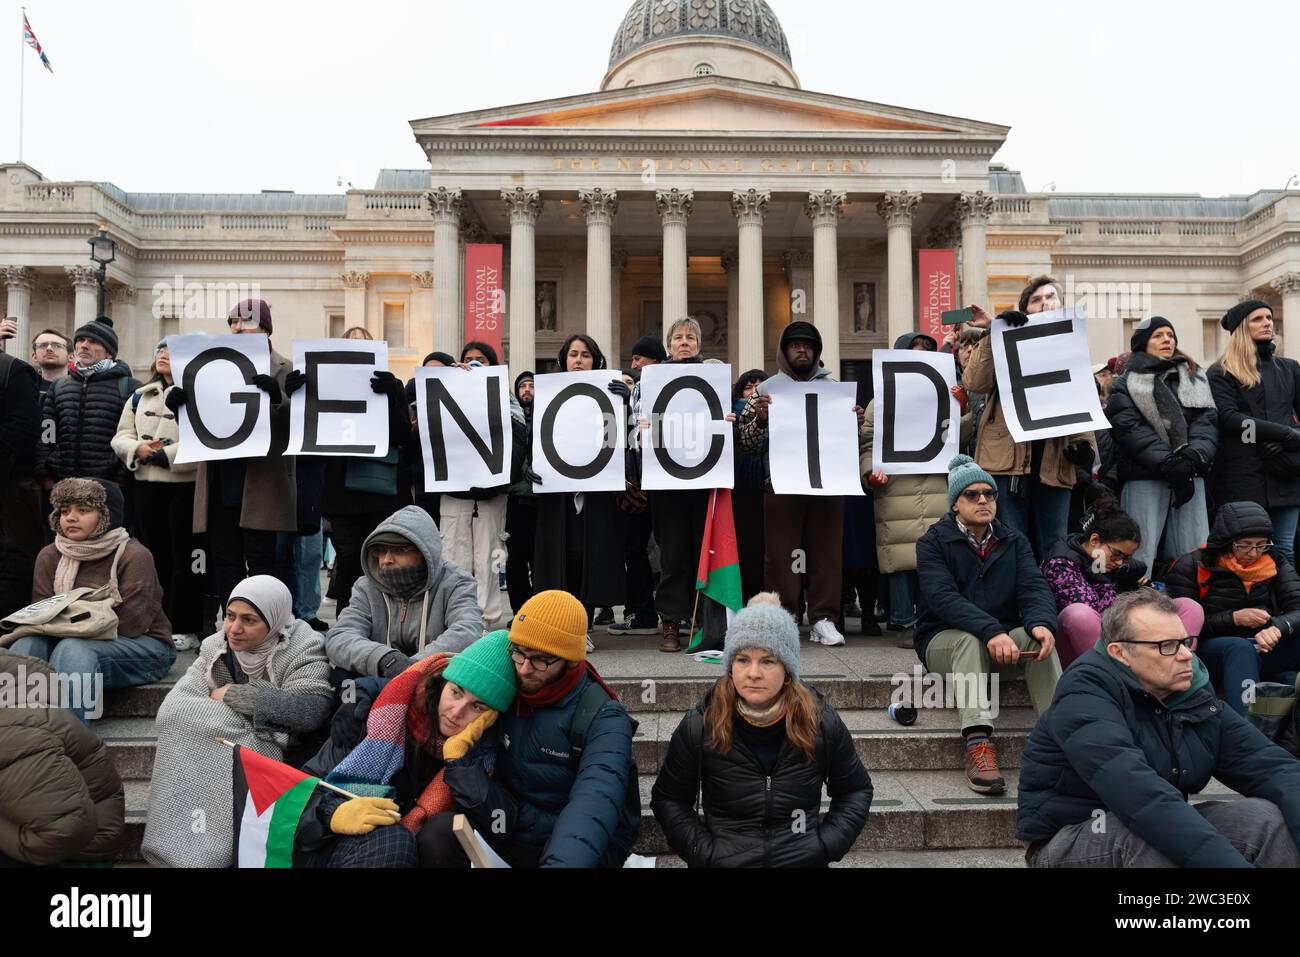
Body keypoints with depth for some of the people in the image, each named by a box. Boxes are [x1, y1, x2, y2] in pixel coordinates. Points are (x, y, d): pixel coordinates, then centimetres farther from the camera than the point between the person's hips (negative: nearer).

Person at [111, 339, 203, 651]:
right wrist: (138, 449, -8)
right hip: (147, 486, 6)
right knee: (155, 557, 12)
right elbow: (121, 437, 13)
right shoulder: (139, 397, 16)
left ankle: (185, 628, 7)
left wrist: (166, 455, -17)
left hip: (186, 485, -6)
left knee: (184, 559, 0)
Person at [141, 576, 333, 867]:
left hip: (272, 756, -5)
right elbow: (172, 707, -6)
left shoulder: (303, 648, -8)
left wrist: (233, 695, -16)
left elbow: (311, 708, -26)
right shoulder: (216, 647, 6)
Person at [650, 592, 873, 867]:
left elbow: (856, 790, 9)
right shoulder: (700, 726, -8)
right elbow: (668, 798, 3)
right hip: (723, 861, -1)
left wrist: (825, 846, -2)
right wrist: (704, 852, -7)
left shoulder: (822, 722, -5)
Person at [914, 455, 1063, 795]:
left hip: (1003, 639, 4)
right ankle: (978, 742, -46)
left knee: (1040, 637, -26)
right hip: (945, 640, -3)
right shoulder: (933, 542, -4)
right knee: (970, 639, -35)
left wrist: (1042, 623, -29)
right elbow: (943, 597, -19)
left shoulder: (1013, 541, 10)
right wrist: (991, 631, -35)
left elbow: (1034, 587, -5)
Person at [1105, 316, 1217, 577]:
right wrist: (1170, 465, -17)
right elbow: (1130, 430, -6)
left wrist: (1194, 458, -14)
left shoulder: (1195, 379, 20)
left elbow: (1208, 420, 6)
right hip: (1145, 478, -3)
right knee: (1140, 556, -8)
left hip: (1189, 475, 4)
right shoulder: (1126, 384, 9)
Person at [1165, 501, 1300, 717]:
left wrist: (1278, 627, -27)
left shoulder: (1274, 561, 5)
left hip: (1263, 648, 4)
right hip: (1209, 648, -4)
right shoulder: (1191, 567, -6)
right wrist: (1234, 618, -17)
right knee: (1241, 648, -36)